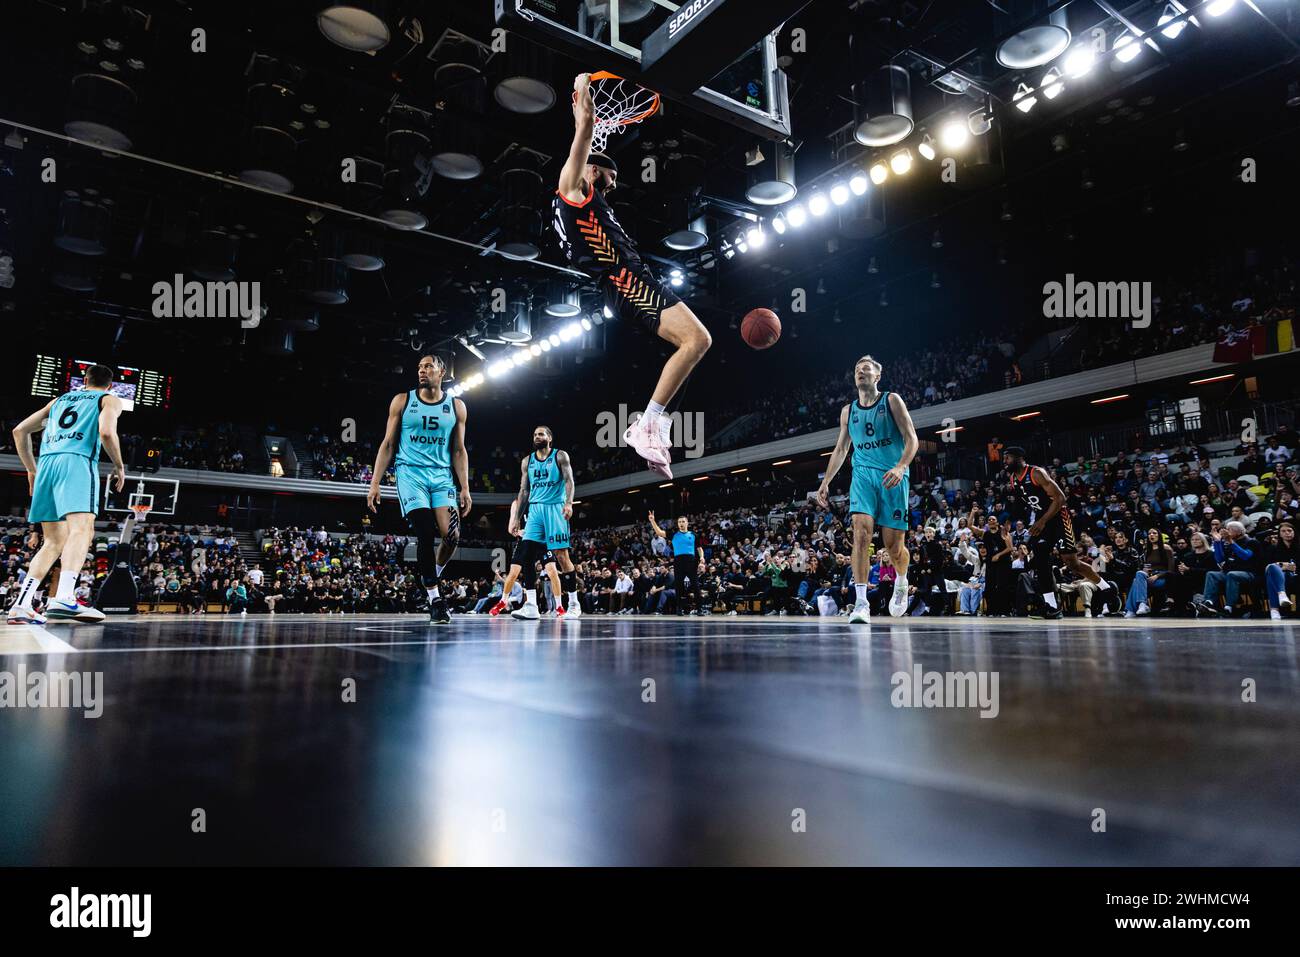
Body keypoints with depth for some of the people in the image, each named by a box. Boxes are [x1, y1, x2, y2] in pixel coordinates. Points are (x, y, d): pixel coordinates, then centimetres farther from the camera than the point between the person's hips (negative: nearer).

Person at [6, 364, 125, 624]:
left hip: (47, 462, 6)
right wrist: (119, 467, 5)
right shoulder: (109, 399, 14)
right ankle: (64, 598, -40)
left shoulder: (60, 399, 30)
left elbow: (20, 430, 25)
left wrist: (31, 470, 31)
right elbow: (107, 432, -7)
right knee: (82, 530, -20)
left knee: (54, 542, 10)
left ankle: (21, 605, 0)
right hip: (78, 461, -6)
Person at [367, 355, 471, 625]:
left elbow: (458, 451, 11)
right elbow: (388, 445, 7)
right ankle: (434, 598, -3)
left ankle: (432, 578, 16)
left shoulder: (456, 407, 10)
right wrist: (375, 483, -1)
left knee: (452, 536, -14)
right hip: (411, 473, -1)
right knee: (425, 534, -15)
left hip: (442, 475, 2)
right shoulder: (402, 401, 6)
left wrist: (465, 488, 3)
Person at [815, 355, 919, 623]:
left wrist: (901, 467, -22)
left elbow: (911, 438, -5)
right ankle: (861, 603, -22)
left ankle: (901, 582, 34)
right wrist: (825, 482, 14)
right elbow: (840, 449, 21)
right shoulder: (848, 411, 14)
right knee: (862, 532, -19)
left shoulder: (892, 400, 2)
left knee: (894, 544, 0)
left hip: (892, 476, -2)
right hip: (863, 474, 2)